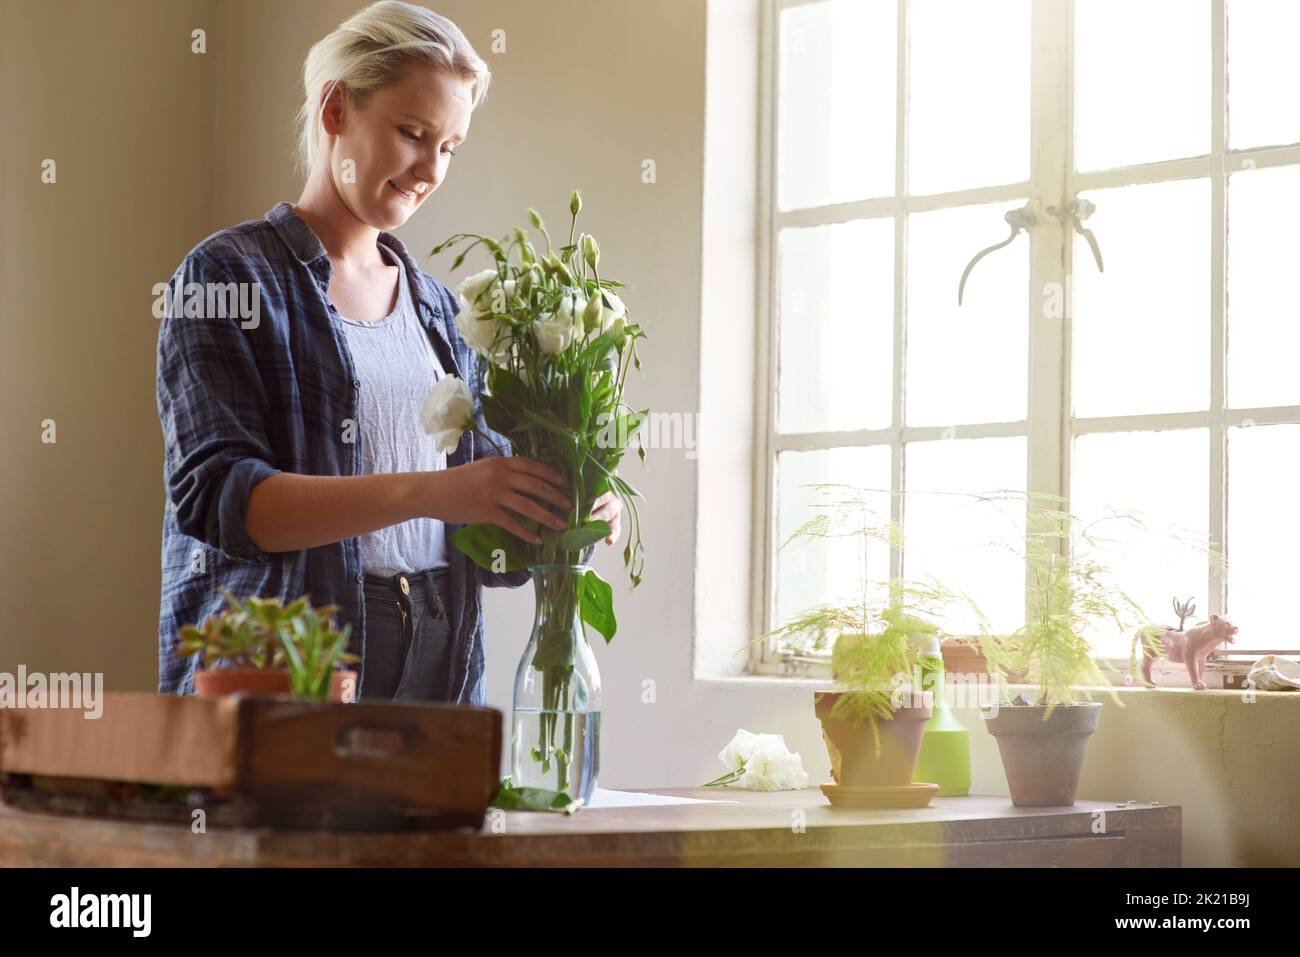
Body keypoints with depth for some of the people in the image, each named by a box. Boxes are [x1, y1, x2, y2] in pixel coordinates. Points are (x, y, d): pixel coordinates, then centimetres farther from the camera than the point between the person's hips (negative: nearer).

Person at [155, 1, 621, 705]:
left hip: (435, 675, 5)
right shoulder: (228, 277, -2)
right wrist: (426, 492, -26)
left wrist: (558, 521, -9)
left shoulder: (439, 310, 15)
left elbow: (480, 540, 14)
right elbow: (214, 495, -16)